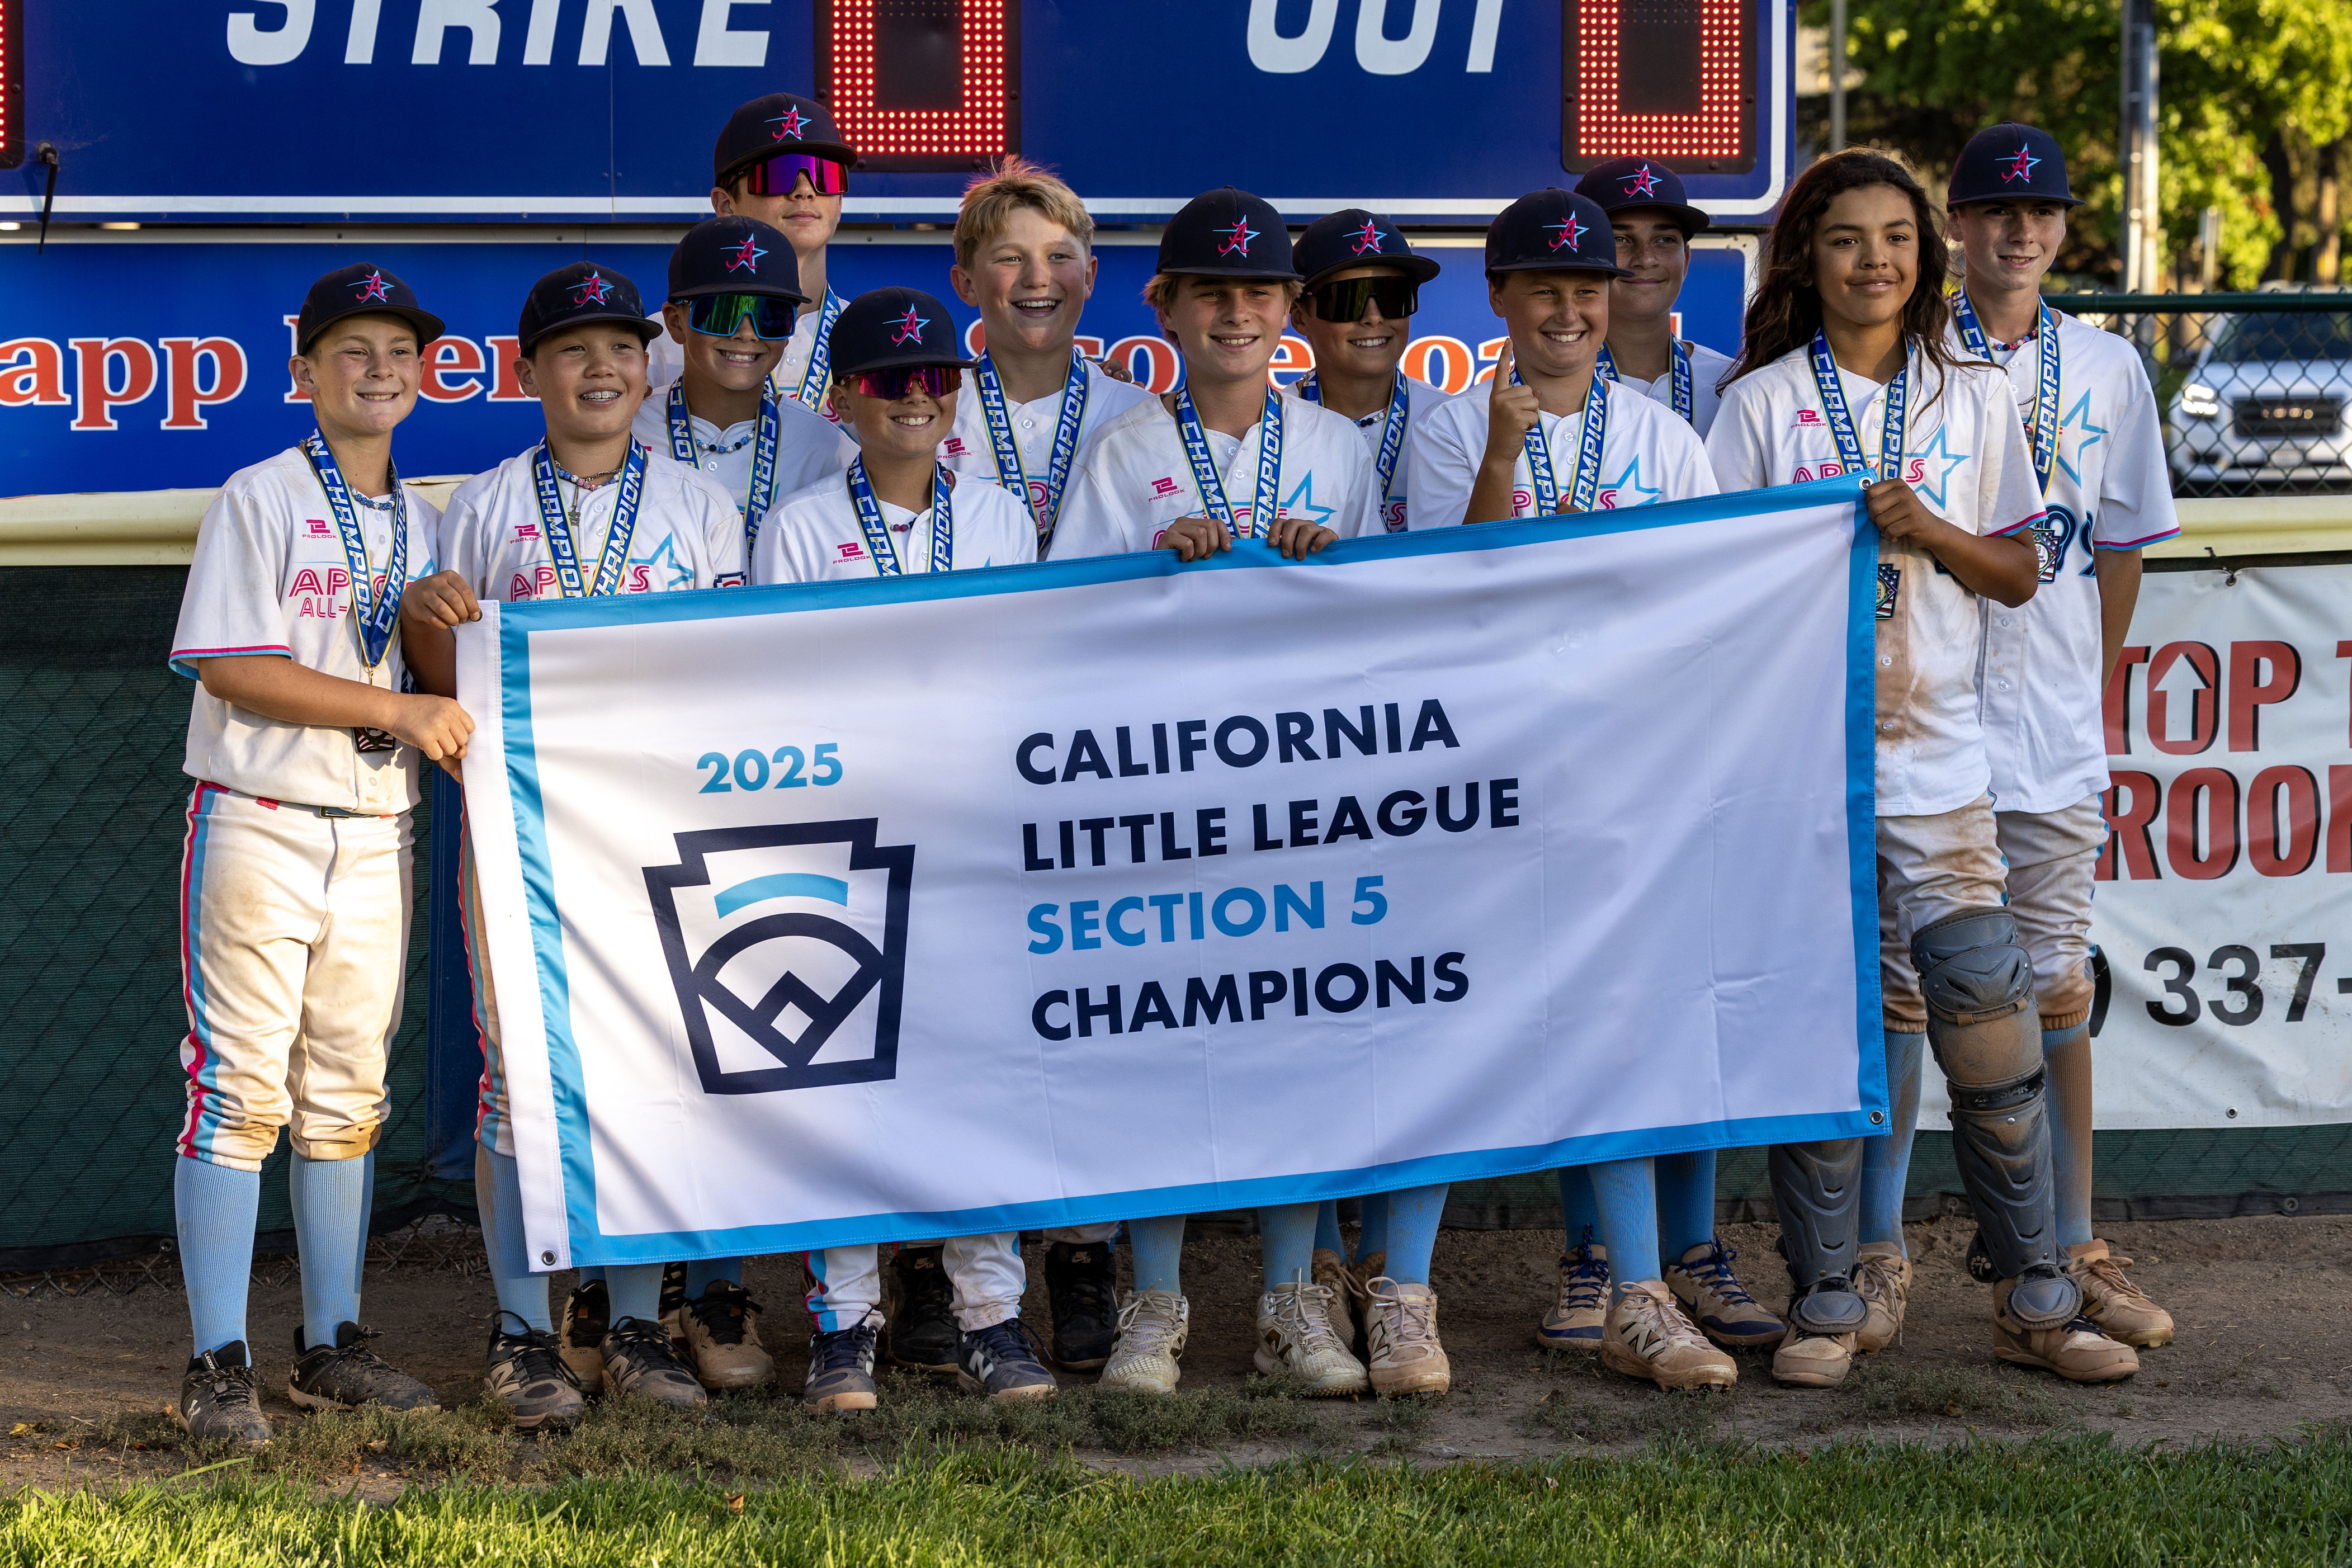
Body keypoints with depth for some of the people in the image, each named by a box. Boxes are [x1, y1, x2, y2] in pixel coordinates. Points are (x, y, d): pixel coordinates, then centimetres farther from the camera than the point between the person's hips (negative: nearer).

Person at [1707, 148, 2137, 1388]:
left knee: (1989, 1025, -3)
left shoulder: (1973, 400, 11)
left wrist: (1929, 531, -7)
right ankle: (1825, 1303, 8)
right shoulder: (1762, 401, 5)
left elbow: (2017, 575, 10)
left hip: (1937, 744, 1)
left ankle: (2036, 1299, 6)